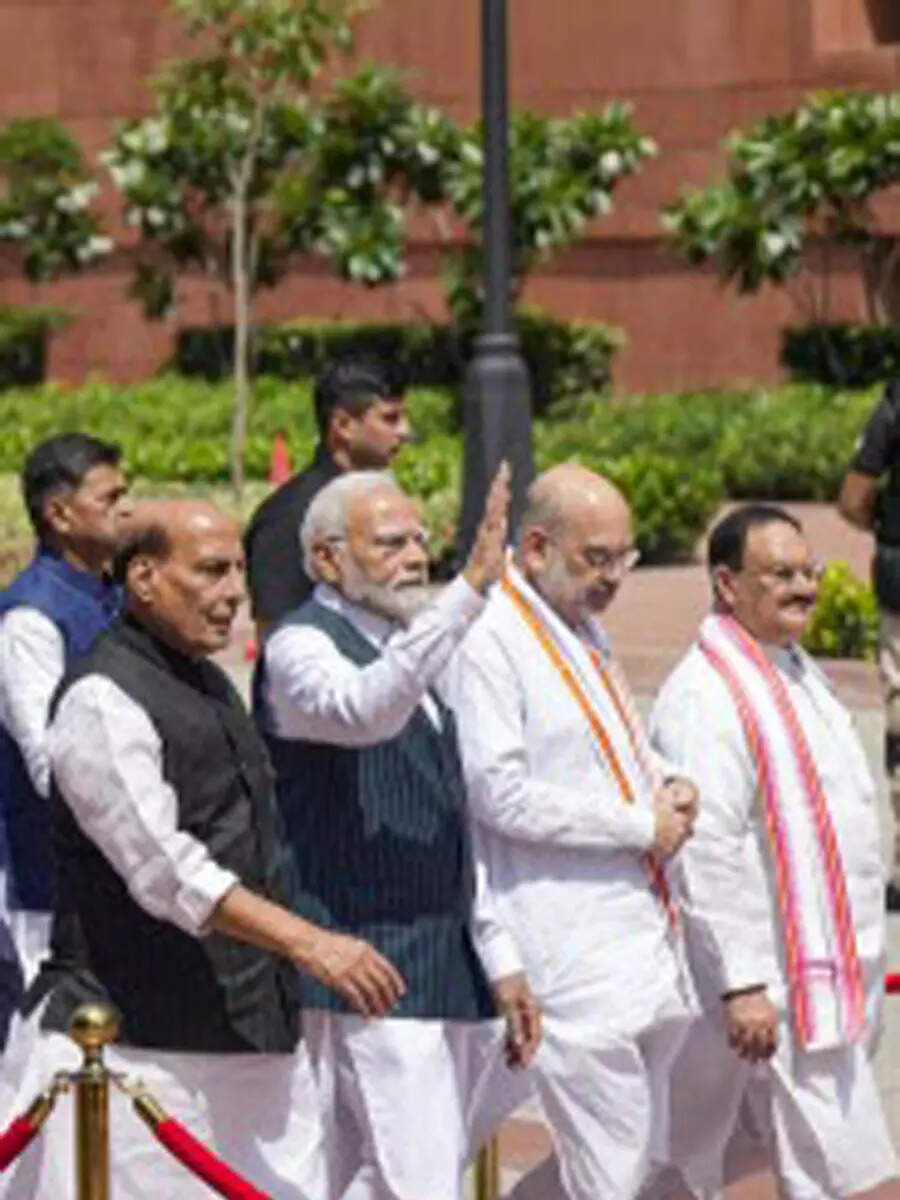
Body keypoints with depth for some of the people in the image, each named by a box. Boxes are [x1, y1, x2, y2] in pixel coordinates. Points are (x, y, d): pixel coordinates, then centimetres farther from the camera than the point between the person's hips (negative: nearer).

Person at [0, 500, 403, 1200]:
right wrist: (309, 944, -29)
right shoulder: (102, 701, -13)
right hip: (139, 1045, -9)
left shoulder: (211, 685, 16)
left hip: (253, 1036, 9)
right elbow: (165, 872, -23)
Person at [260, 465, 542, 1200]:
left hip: (447, 972, 9)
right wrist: (471, 587, -38)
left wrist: (499, 960, 20)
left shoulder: (407, 651, 20)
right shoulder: (300, 648, -8)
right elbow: (366, 712, -33)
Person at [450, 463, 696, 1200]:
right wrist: (642, 826, -12)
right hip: (576, 958, -9)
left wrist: (666, 787, 8)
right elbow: (500, 794, -19)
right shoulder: (488, 641, -13)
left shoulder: (586, 630, 17)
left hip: (645, 941, 10)